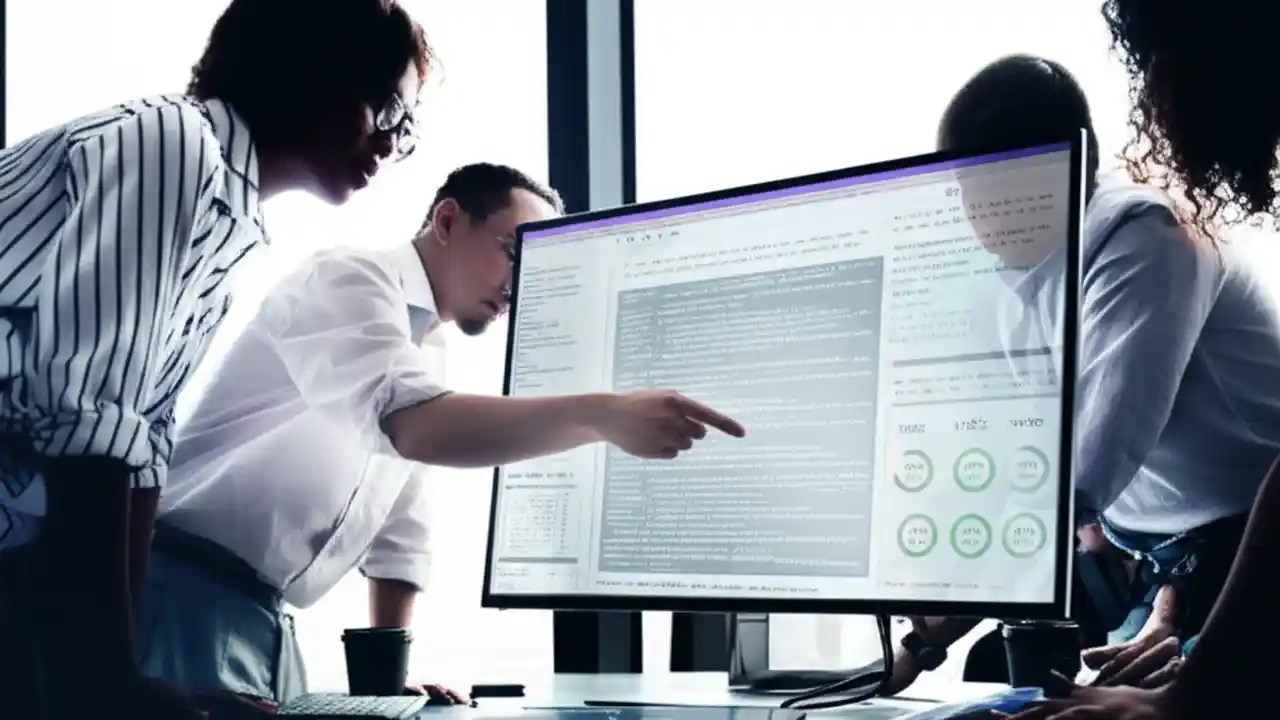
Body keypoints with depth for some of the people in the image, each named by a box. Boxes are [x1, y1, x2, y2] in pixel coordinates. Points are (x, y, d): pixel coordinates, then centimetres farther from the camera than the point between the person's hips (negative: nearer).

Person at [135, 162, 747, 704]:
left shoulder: (423, 358, 15)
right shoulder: (350, 281, -12)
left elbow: (397, 535, 19)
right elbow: (416, 426, -32)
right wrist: (603, 415, -39)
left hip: (265, 614, 9)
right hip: (188, 592, -9)